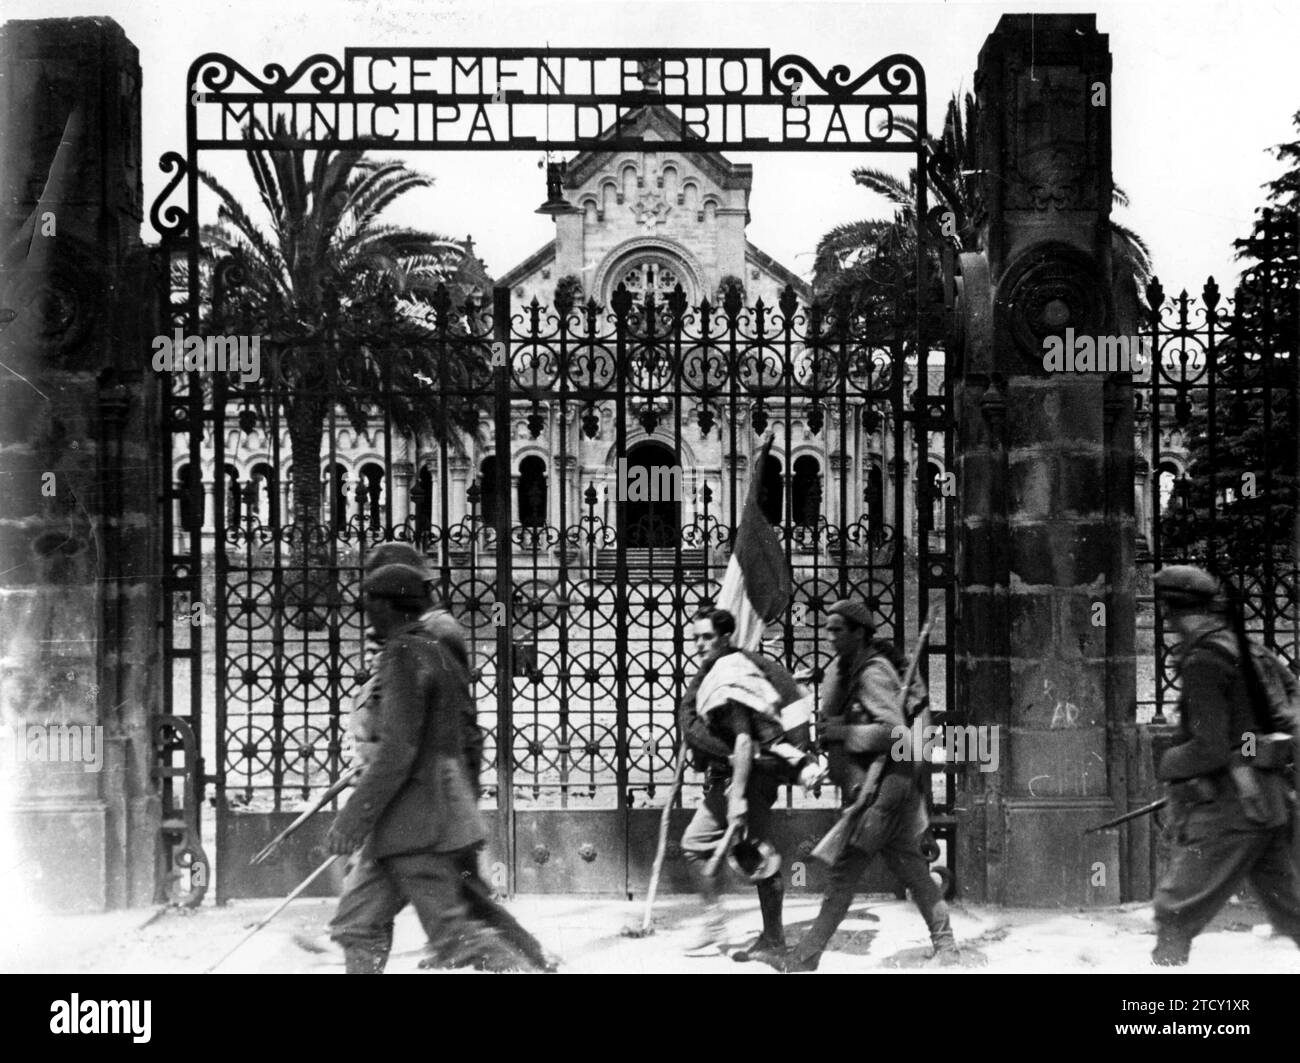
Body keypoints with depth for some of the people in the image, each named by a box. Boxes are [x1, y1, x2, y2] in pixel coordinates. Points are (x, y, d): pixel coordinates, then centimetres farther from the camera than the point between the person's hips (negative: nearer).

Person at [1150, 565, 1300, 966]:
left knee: (1176, 912, -2)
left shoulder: (1201, 661, -15)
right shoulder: (1238, 649, 13)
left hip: (1227, 811, -9)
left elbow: (1209, 749, -20)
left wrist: (1167, 765, -2)